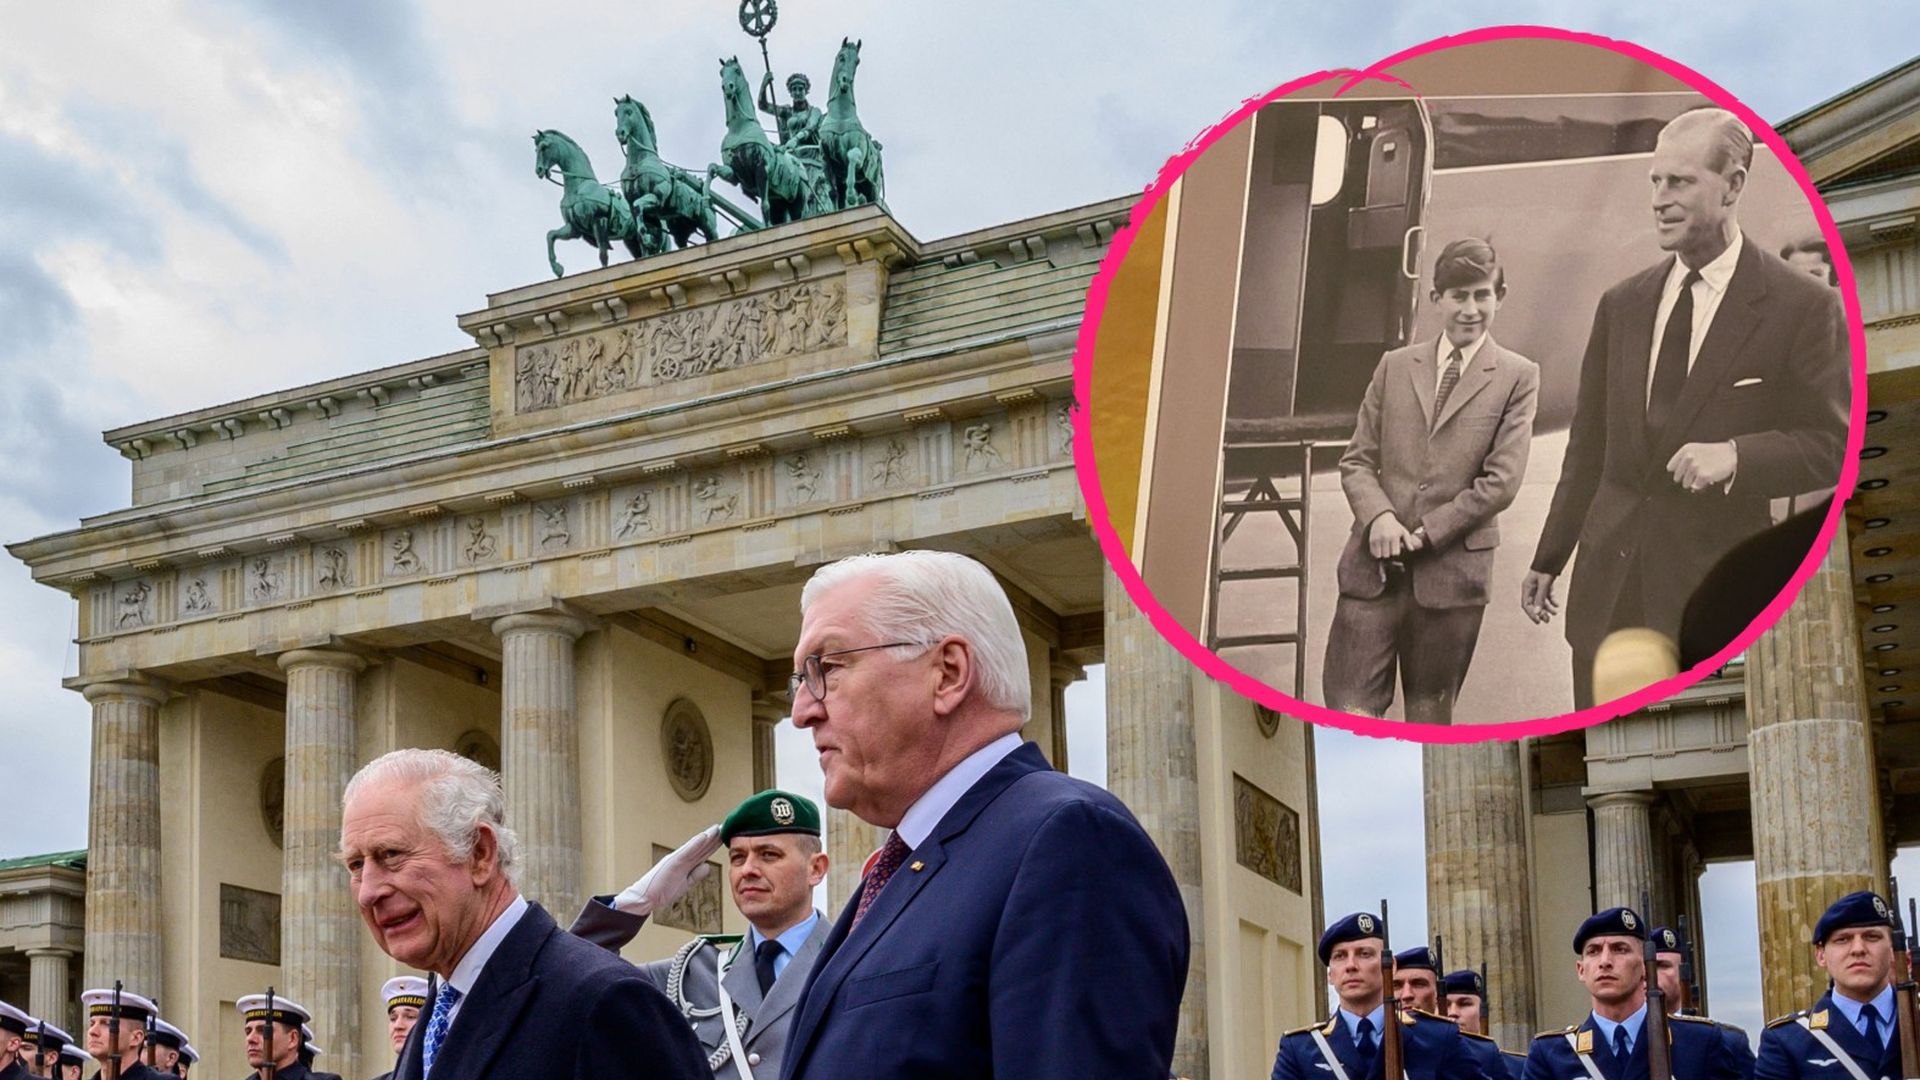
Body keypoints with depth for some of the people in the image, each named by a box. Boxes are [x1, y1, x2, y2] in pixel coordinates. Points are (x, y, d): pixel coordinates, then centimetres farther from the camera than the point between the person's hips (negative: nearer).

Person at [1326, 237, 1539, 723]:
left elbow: (1502, 480, -5)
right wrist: (1379, 516, -10)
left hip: (1451, 570, -2)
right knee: (1350, 710, -6)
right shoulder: (1395, 366, 13)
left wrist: (1425, 533, -10)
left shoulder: (1517, 377, 3)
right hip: (1375, 567, 2)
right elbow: (1357, 459, 11)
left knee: (1429, 715, 8)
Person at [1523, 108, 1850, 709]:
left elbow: (1834, 444, -5)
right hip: (1609, 583, 5)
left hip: (1716, 590, -4)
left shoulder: (1803, 308, -4)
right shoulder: (1622, 305, 11)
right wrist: (1548, 560, 15)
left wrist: (1735, 455, -22)